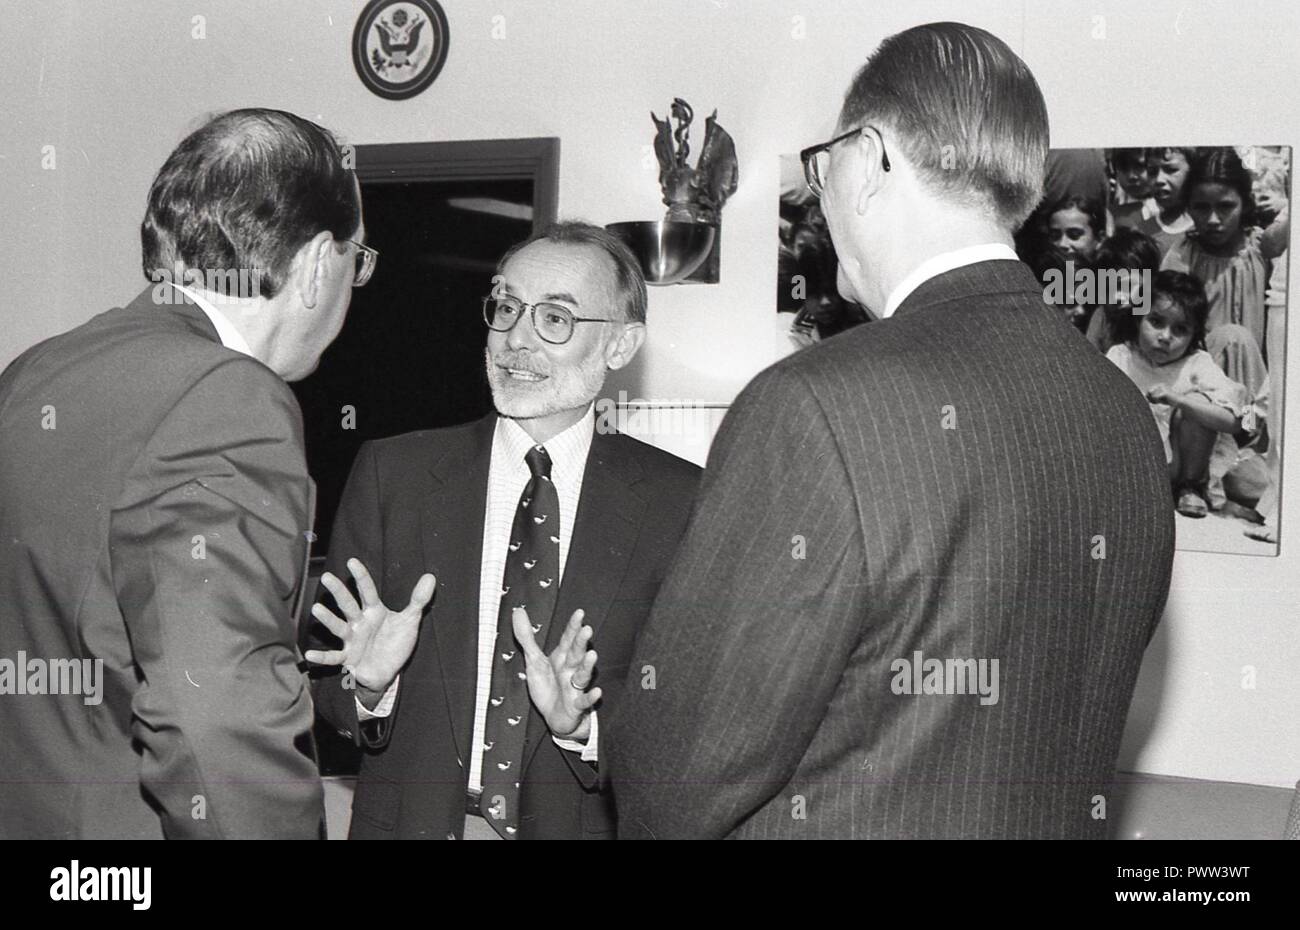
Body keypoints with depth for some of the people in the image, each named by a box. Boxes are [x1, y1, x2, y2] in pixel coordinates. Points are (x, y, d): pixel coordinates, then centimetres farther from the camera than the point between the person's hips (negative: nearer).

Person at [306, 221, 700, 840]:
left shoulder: (681, 504, -8)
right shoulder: (391, 475, -3)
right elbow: (328, 691, 0)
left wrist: (584, 720, -24)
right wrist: (370, 684, -19)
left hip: (582, 823, -1)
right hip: (411, 818, 1)